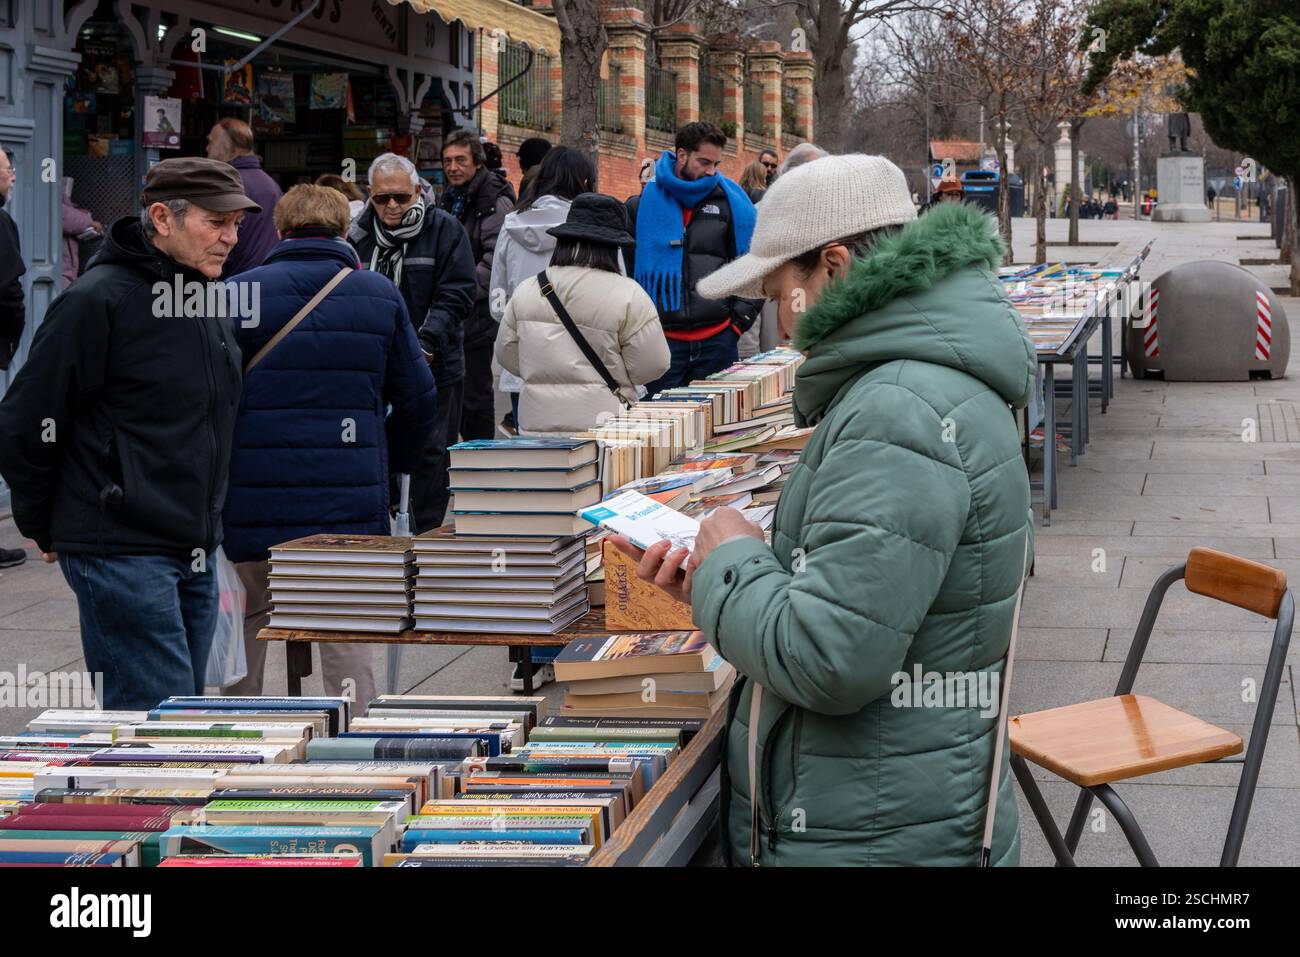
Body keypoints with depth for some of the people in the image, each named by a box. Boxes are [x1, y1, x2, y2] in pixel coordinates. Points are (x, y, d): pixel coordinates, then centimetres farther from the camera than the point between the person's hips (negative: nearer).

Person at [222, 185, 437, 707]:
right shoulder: (380, 294, 4)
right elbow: (418, 399, 7)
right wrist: (391, 464, 22)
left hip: (254, 502, 0)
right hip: (350, 502, 1)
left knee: (243, 629, 14)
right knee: (347, 633, 7)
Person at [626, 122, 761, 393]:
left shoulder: (731, 203, 7)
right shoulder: (642, 205, 4)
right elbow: (623, 268, 8)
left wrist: (740, 319, 1)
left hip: (717, 340, 1)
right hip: (661, 338, -1)